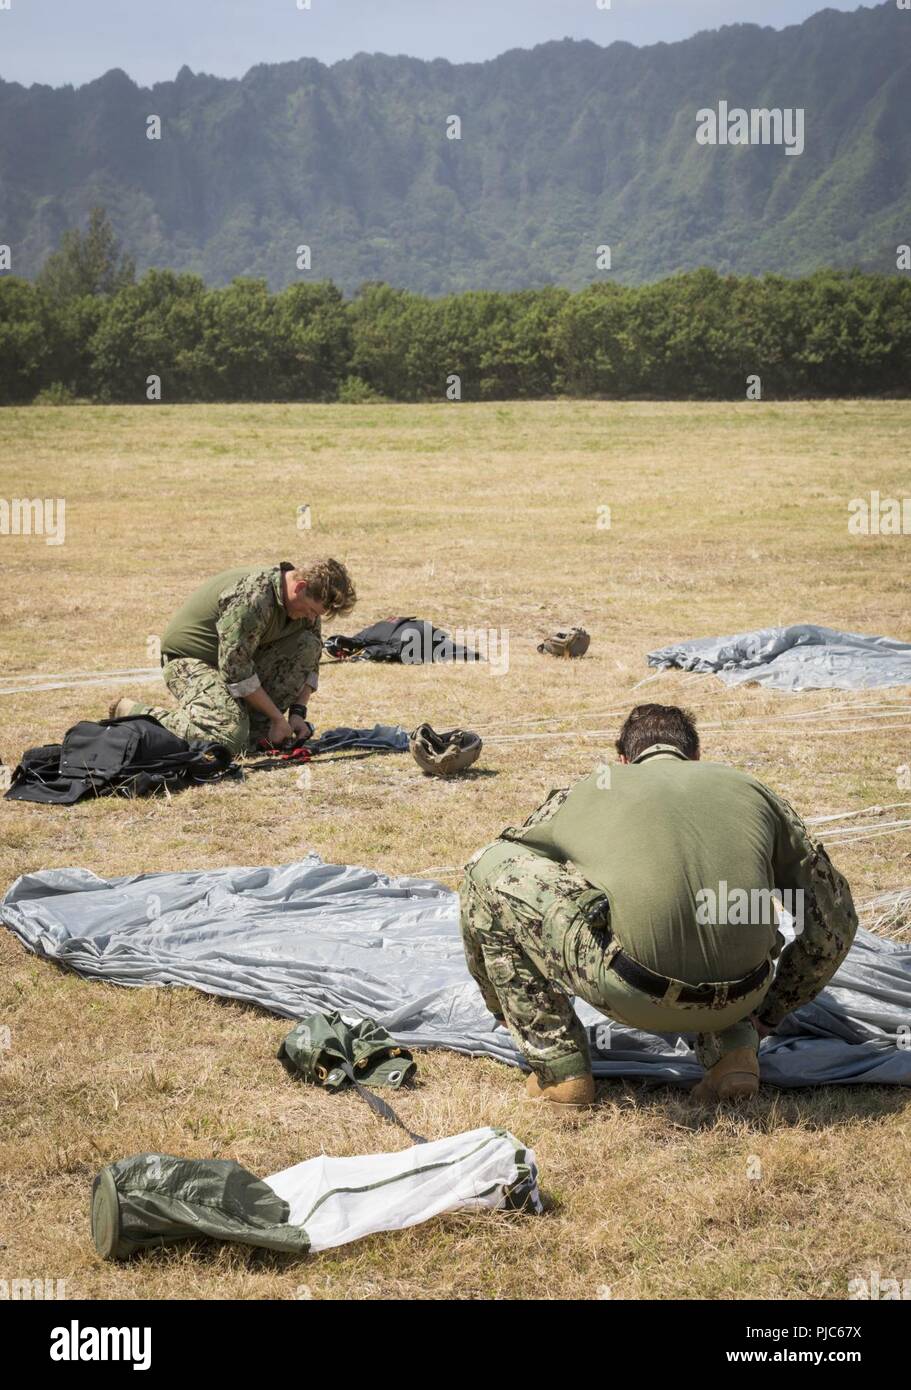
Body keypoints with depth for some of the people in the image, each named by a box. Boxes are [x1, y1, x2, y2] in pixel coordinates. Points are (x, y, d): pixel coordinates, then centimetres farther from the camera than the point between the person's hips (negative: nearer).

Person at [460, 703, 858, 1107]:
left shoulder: (590, 790, 22)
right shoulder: (748, 789, 24)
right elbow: (834, 921, 26)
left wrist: (506, 1009, 48)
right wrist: (763, 1018, 37)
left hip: (634, 998, -3)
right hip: (739, 998, 4)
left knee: (488, 869, 16)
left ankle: (560, 1070, 15)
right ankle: (732, 1048, 15)